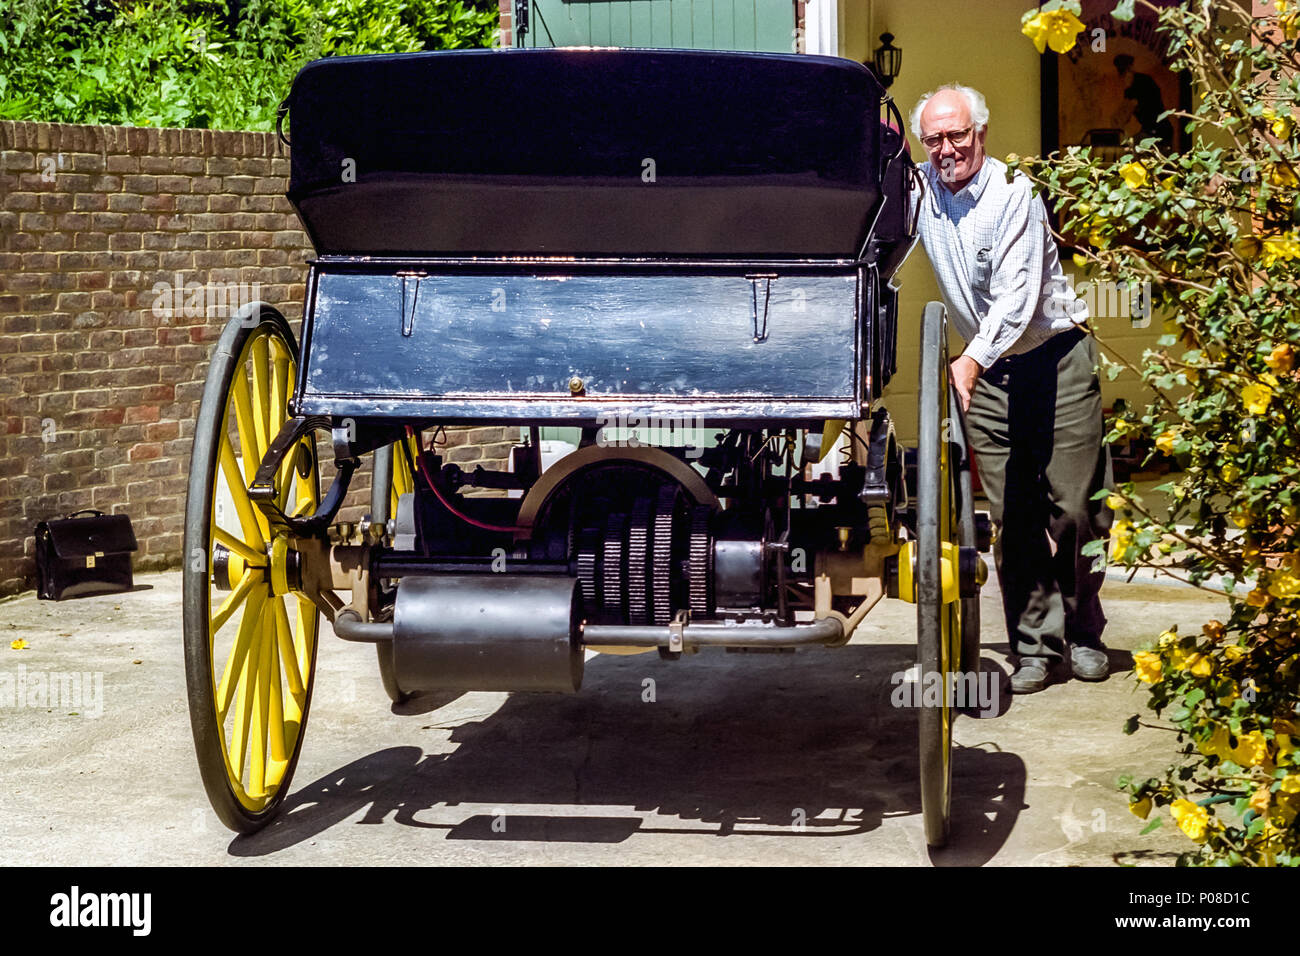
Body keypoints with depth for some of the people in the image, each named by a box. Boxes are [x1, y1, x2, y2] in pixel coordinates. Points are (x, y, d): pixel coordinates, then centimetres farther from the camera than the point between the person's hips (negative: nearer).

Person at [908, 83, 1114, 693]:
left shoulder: (1013, 194, -15)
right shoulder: (919, 191, 1)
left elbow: (1017, 295, -24)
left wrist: (974, 358, -35)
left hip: (1056, 358, -4)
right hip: (987, 370, 4)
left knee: (1075, 506, 0)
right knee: (1012, 517, 1)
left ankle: (1082, 635, 17)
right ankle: (1035, 647, 7)